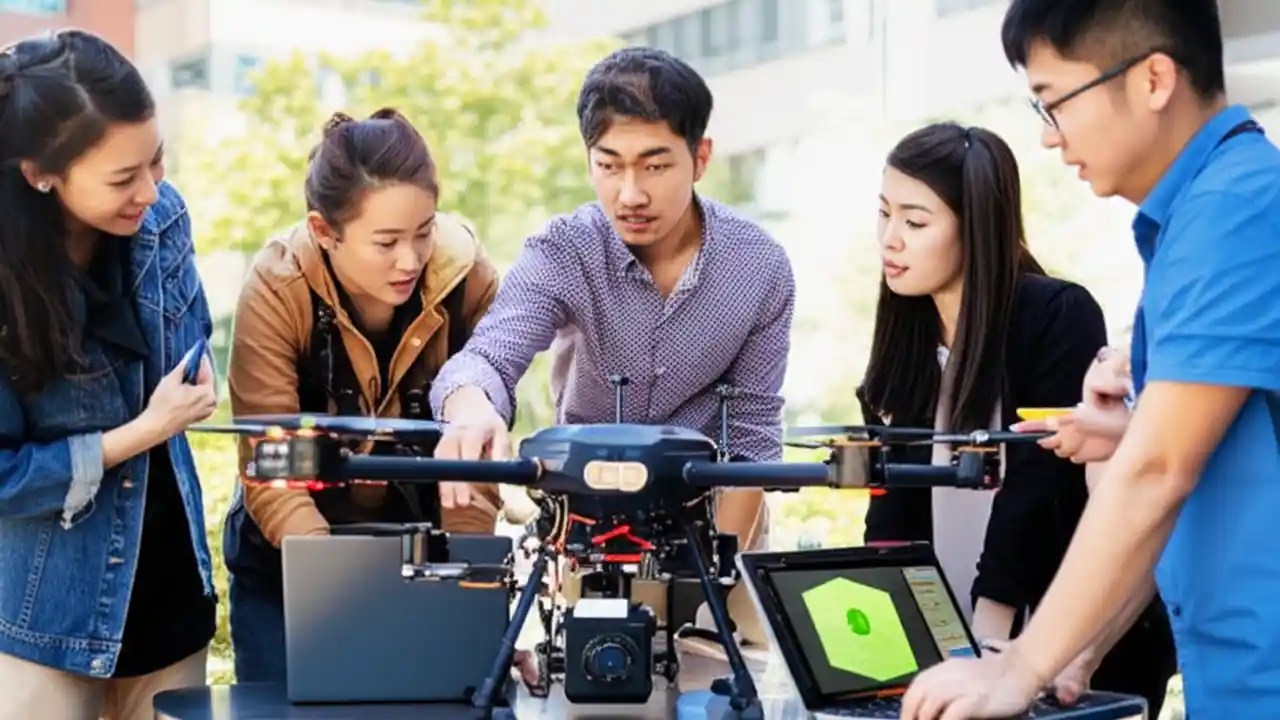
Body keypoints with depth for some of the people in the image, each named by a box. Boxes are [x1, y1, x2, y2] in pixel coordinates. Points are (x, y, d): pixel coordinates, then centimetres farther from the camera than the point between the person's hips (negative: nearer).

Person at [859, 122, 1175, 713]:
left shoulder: (1060, 319, -15)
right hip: (952, 645, 6)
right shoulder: (905, 343, 3)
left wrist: (986, 647, -24)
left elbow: (1037, 495, -20)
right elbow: (893, 511, 1)